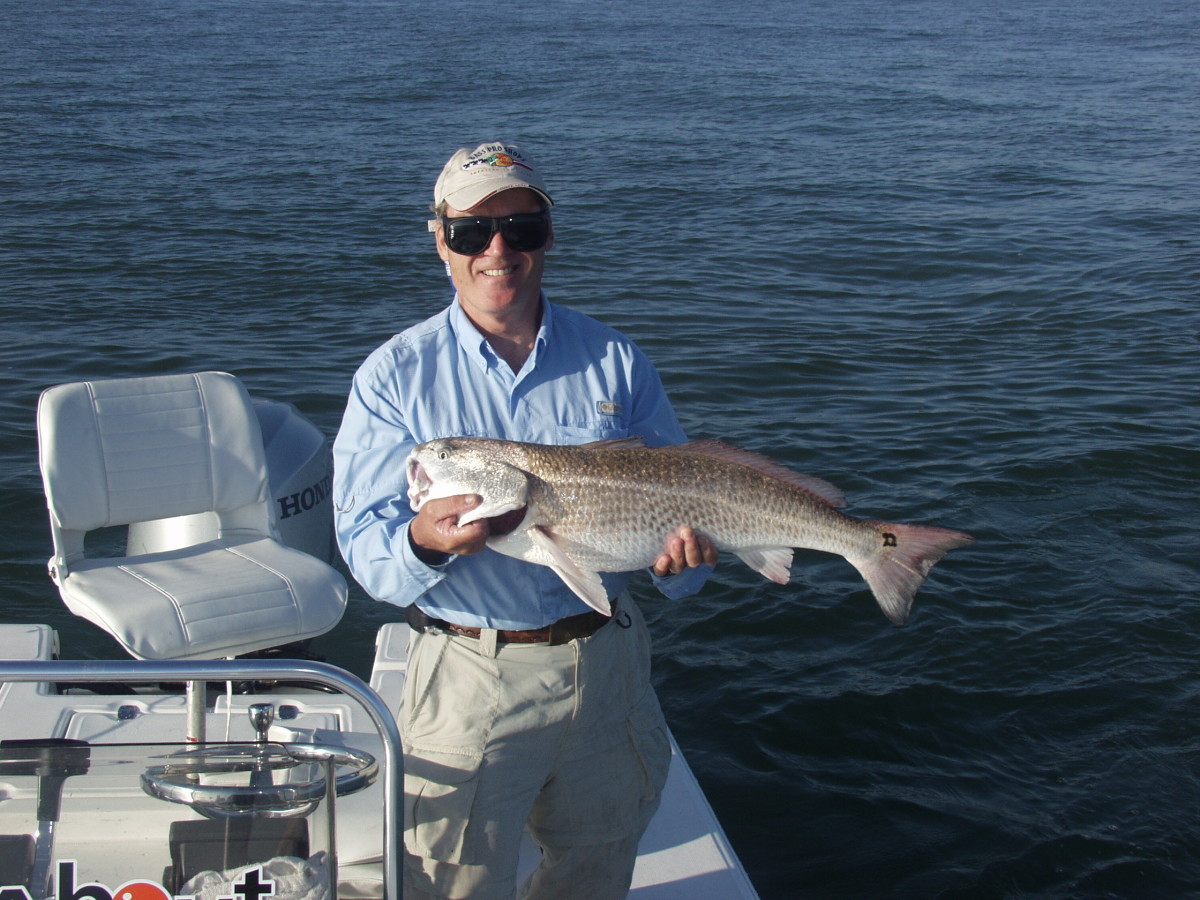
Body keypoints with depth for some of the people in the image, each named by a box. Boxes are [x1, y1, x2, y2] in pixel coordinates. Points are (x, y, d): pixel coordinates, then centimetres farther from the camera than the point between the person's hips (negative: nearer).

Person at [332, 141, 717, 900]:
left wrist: (684, 548, -16)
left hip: (608, 665, 3)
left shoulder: (614, 360, 2)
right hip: (469, 675, -2)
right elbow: (365, 550, -8)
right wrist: (423, 541, -31)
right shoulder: (395, 376, -4)